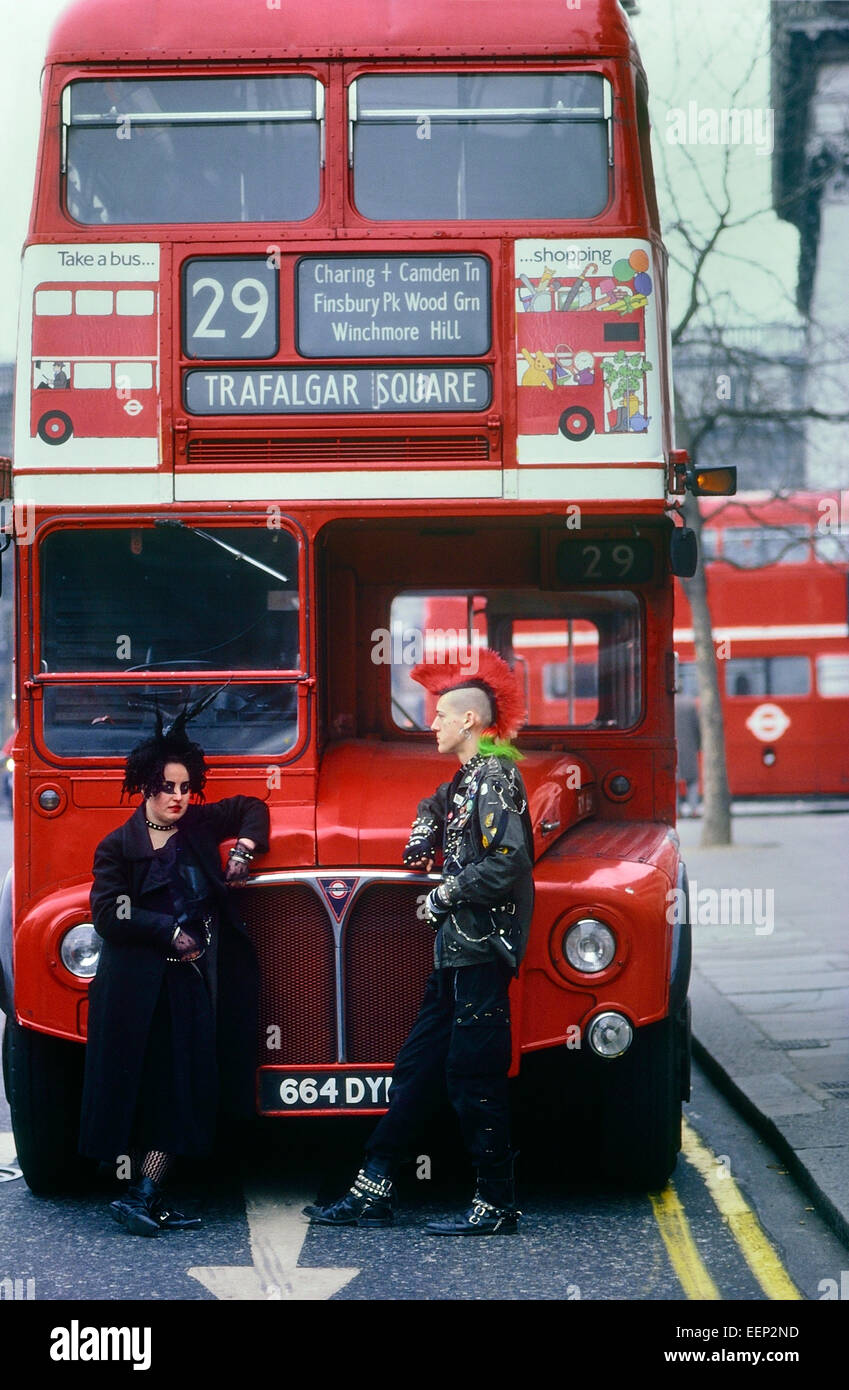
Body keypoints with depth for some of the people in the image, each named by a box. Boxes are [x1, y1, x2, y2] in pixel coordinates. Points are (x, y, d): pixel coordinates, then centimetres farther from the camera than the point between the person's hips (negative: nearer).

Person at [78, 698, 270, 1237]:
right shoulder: (118, 847, -1)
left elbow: (252, 808, 28)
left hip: (192, 985, 4)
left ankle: (147, 1198, -1)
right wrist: (169, 930, -13)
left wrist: (244, 847, 10)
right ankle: (140, 1195, -1)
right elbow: (108, 915, -11)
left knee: (180, 1093, -2)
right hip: (137, 986, -4)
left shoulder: (200, 825, 11)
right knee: (134, 1087, -4)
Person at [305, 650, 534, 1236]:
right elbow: (436, 807, 40)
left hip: (482, 951, -10)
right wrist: (425, 837, 19)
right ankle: (373, 1191, 14)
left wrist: (443, 896, -13)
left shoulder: (495, 777, -12)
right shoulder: (466, 780, 17)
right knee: (418, 1066, 11)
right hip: (457, 952, 10)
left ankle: (497, 1204, 0)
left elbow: (507, 862, -23)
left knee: (474, 1074, -7)